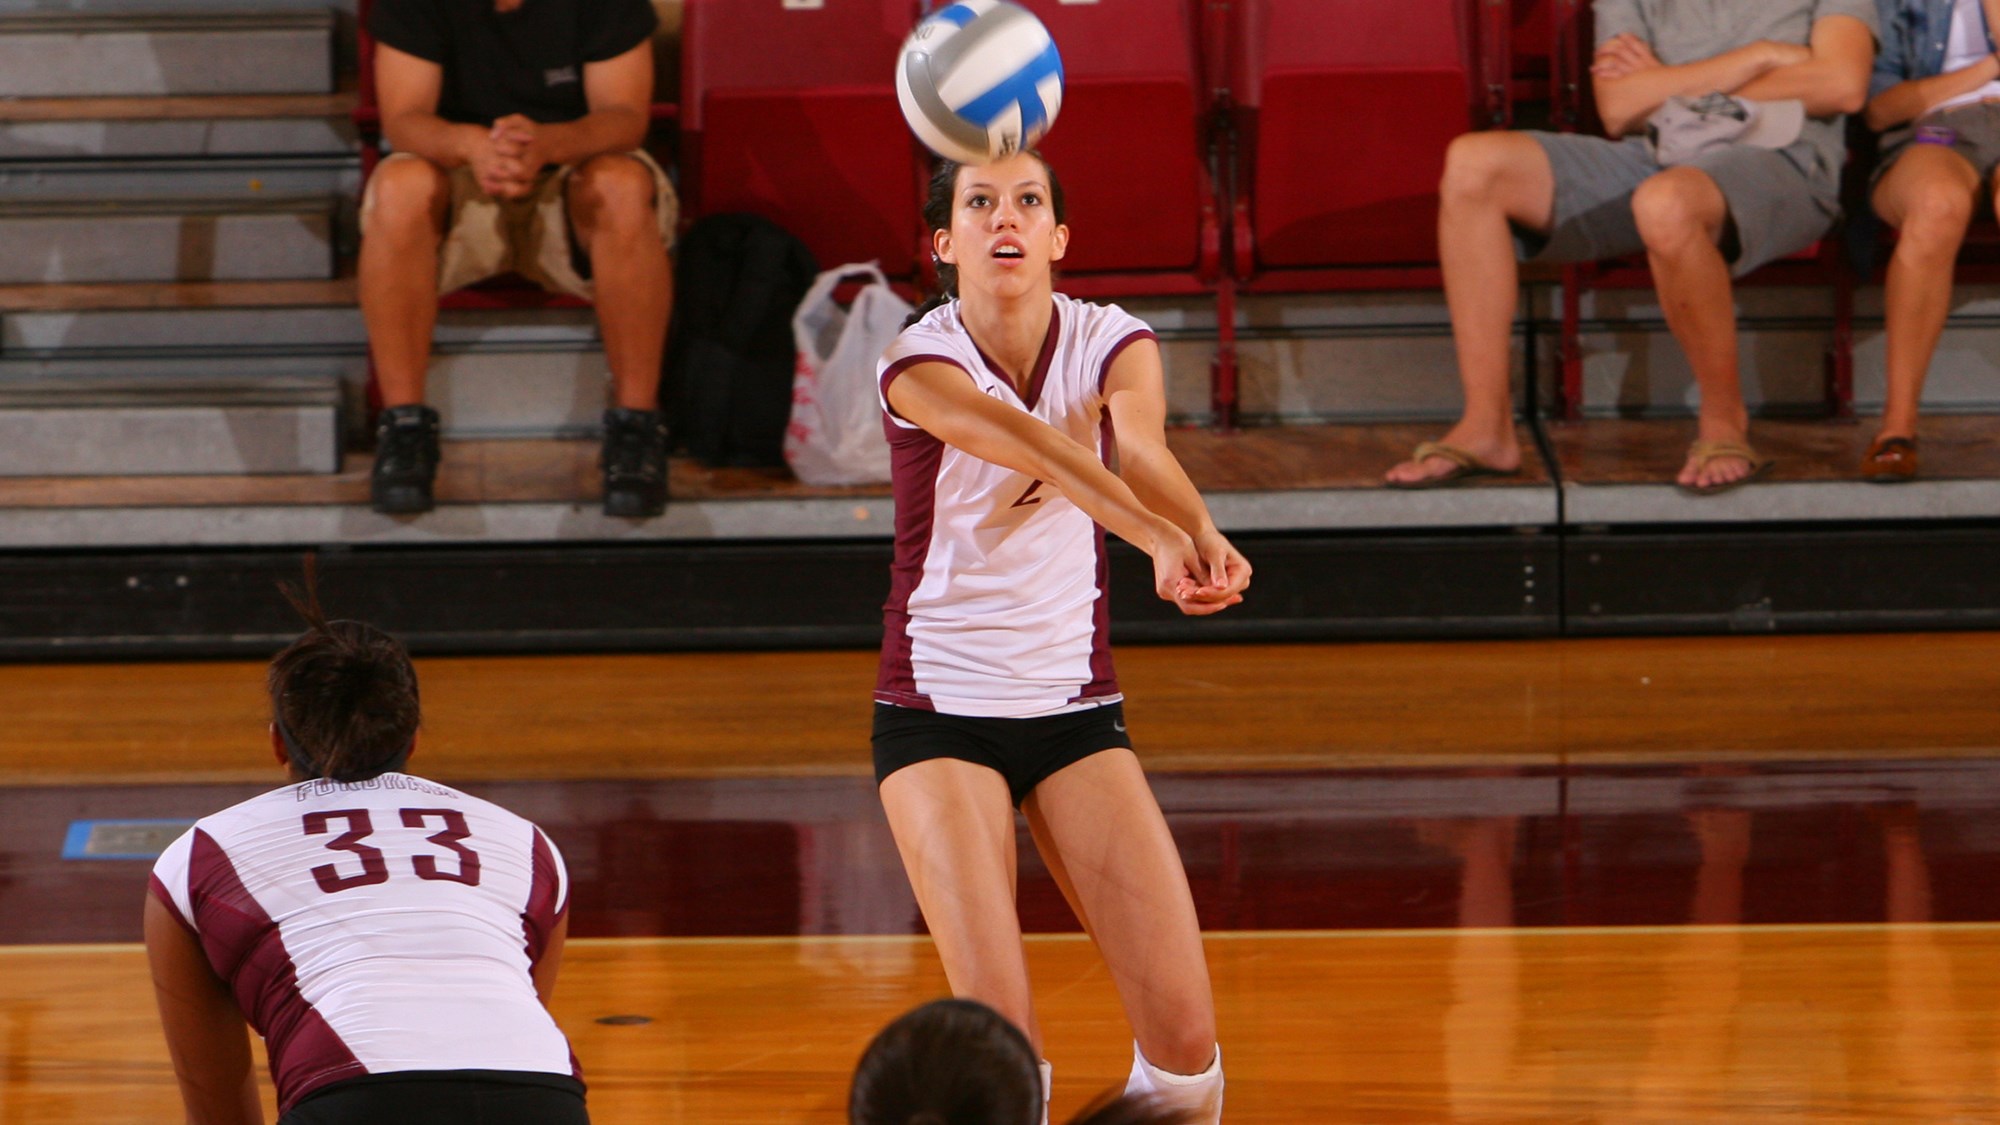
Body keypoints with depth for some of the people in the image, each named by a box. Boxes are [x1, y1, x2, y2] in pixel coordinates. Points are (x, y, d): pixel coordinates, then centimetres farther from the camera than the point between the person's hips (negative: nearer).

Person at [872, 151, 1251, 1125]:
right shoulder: (919, 366, -16)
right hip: (937, 712, -3)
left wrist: (1199, 533, -53)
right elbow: (1031, 447, -36)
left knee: (1183, 1031, -8)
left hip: (1074, 708, 3)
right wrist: (1159, 537, -55)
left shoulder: (1110, 342, -6)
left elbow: (1139, 446, -30)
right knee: (1000, 1040, -17)